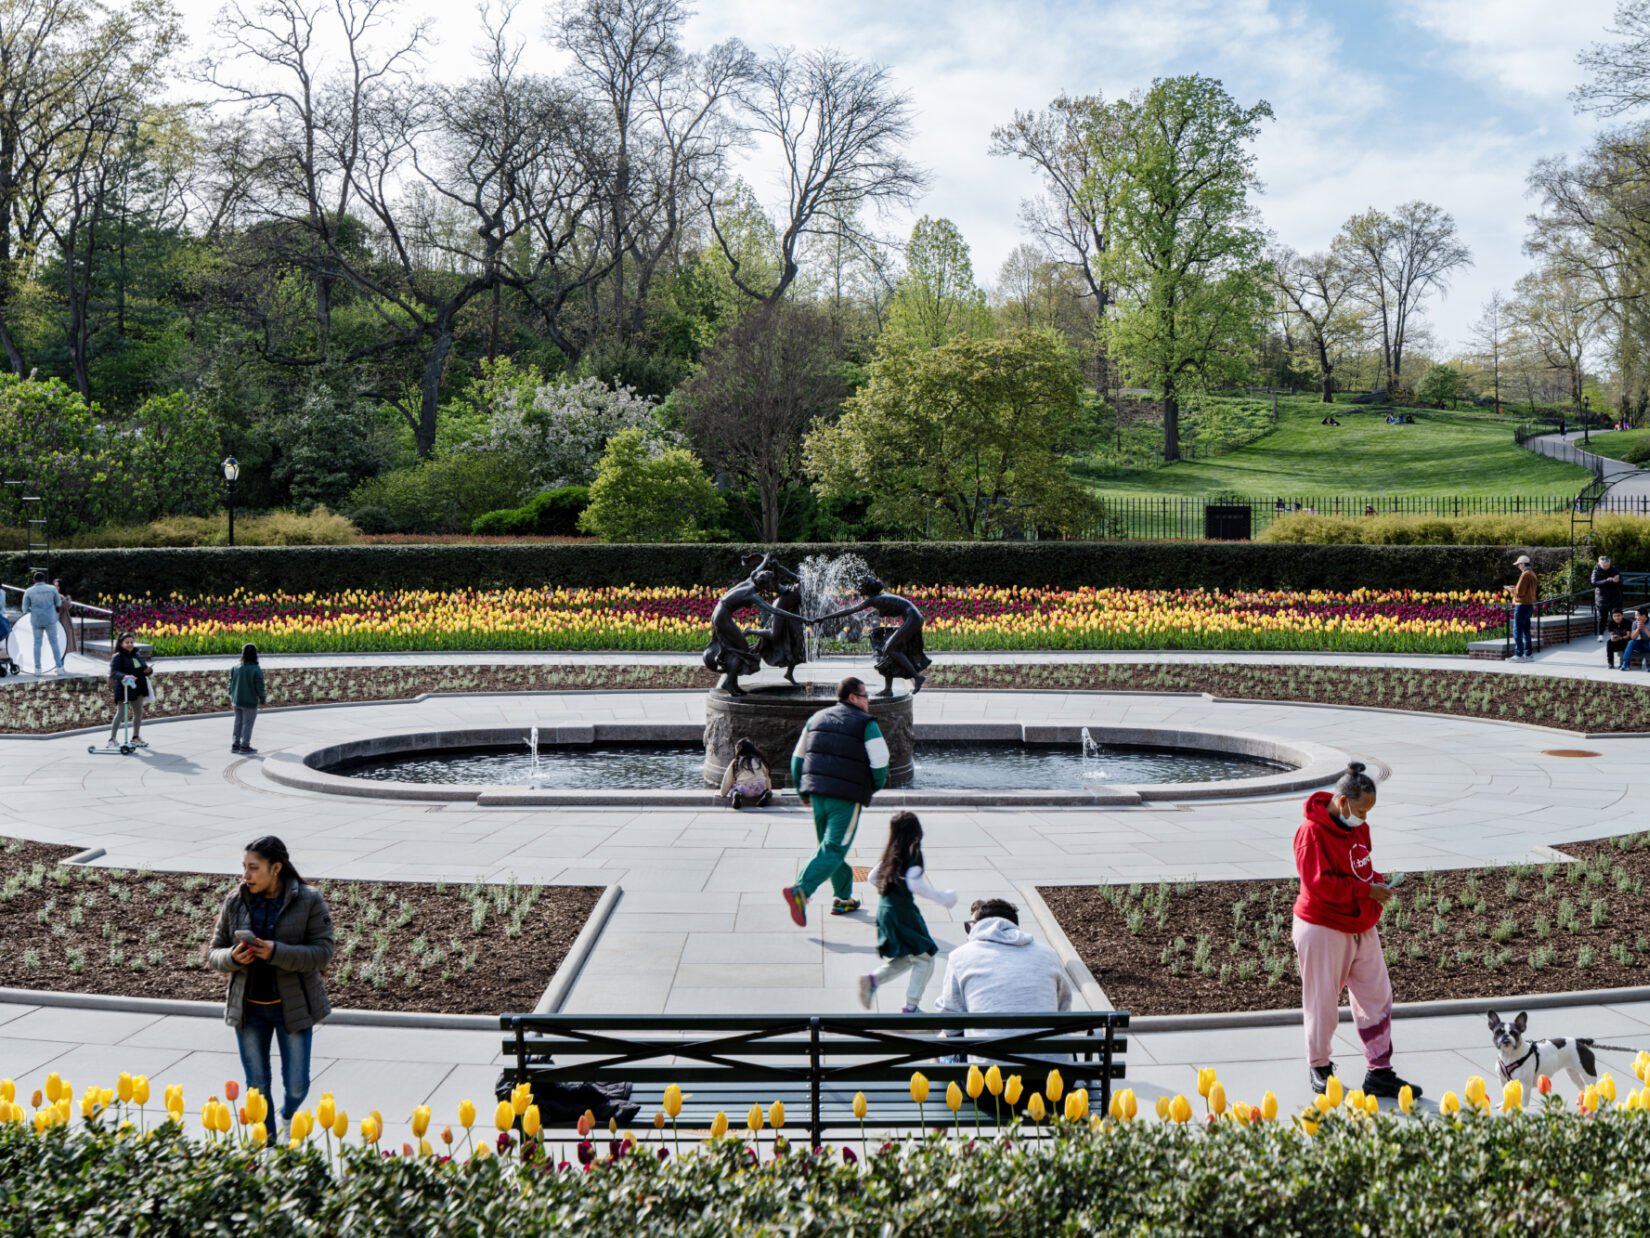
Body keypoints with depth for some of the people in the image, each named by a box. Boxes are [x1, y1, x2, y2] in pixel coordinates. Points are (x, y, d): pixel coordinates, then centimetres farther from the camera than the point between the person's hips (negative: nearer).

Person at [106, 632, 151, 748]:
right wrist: (124, 676, -40)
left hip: (137, 689, 7)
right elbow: (113, 672, -21)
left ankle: (136, 737, 25)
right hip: (123, 689, -7)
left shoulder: (137, 655, 12)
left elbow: (144, 668, 17)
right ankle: (112, 739, 1)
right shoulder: (117, 657, -9)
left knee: (138, 713, 13)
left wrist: (149, 670, -8)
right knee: (120, 713, -6)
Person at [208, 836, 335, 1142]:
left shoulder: (309, 901, -10)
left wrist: (276, 952, -28)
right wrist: (233, 958, -20)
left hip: (293, 1007, -2)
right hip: (248, 1007, 2)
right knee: (257, 1086, 10)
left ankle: (288, 1118, 39)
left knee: (296, 1086, 5)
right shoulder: (235, 902, -1)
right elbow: (214, 952, 4)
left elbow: (322, 953, -14)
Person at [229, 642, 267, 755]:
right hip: (250, 703, -5)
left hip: (236, 702, 5)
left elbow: (231, 684, 5)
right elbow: (260, 687, -13)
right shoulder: (256, 669, -19)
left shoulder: (235, 667, -4)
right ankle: (245, 747, 11)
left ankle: (235, 745, 24)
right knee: (247, 724, 6)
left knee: (238, 722, 18)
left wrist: (232, 699, 18)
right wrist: (262, 701, 1)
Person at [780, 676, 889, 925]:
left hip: (817, 793, 7)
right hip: (847, 797, -6)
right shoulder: (866, 724, -4)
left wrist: (803, 792, 24)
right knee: (834, 850, -7)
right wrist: (875, 786, 12)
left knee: (831, 846, 20)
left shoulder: (817, 719, 15)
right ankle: (800, 891, -23)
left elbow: (797, 757, 17)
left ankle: (843, 898, 25)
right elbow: (880, 763, -8)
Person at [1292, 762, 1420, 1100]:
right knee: (1322, 1003, 5)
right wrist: (1367, 891, -22)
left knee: (1377, 998, 9)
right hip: (1323, 929, -8)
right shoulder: (1312, 832, -19)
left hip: (1361, 928, 8)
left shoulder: (1357, 827, 8)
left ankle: (1380, 1073, 16)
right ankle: (1319, 1068, 23)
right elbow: (1320, 884, -25)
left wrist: (1378, 881, -1)